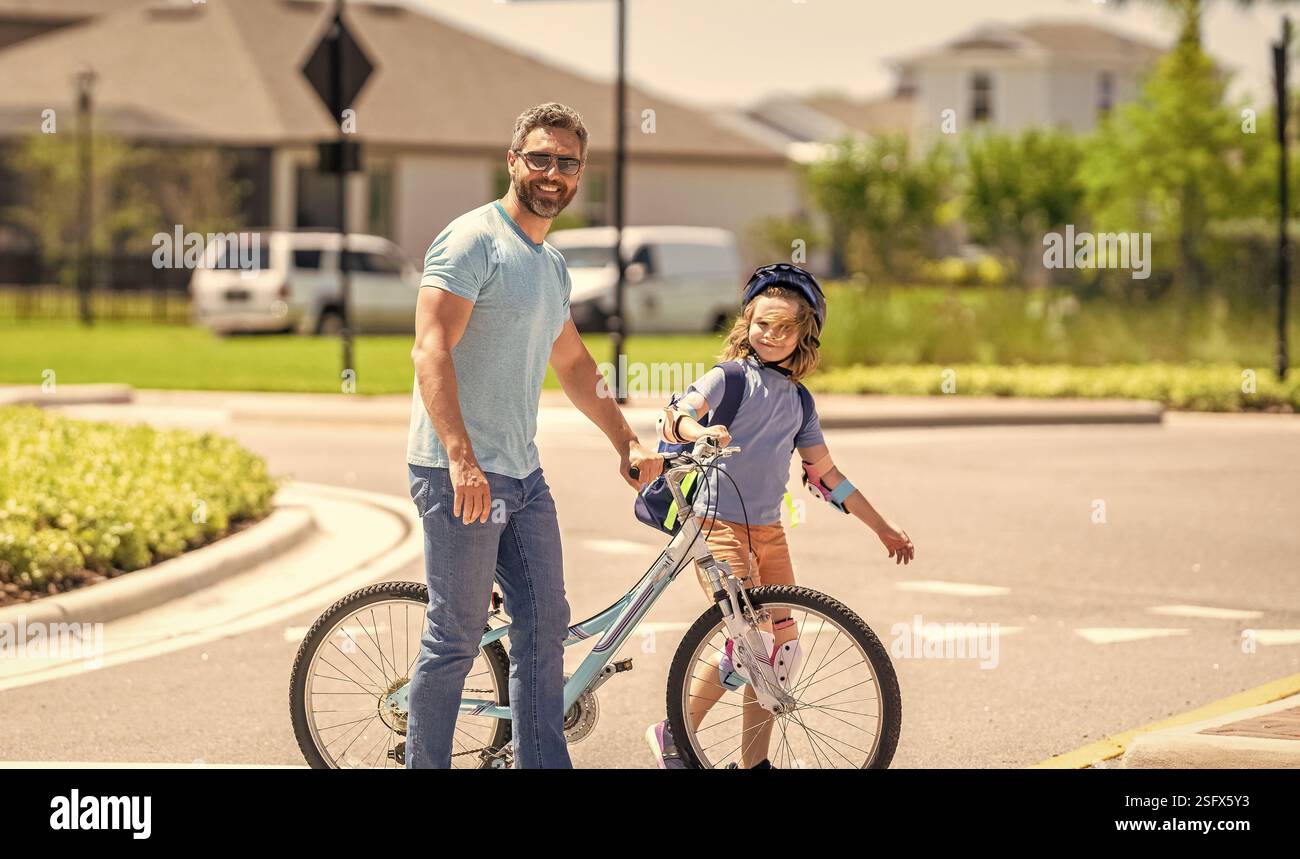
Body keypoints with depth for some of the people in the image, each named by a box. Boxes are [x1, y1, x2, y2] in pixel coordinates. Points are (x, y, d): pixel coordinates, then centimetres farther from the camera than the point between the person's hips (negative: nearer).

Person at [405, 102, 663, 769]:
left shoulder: (552, 263, 17)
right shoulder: (474, 240, -11)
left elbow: (573, 363, 29)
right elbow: (431, 350, -21)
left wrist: (627, 442, 25)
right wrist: (461, 457, -29)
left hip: (522, 473, 9)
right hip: (459, 471, -9)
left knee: (545, 626, 7)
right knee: (456, 639, -4)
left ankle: (543, 763, 12)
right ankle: (424, 766, 6)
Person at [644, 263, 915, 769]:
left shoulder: (798, 400, 13)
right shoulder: (731, 377, -4)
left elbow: (825, 474, 20)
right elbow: (674, 417, -20)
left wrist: (884, 529, 22)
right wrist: (700, 432, -44)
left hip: (769, 532, 7)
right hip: (720, 525, -7)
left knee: (781, 647, 3)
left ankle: (753, 761, 11)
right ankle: (673, 735, -2)